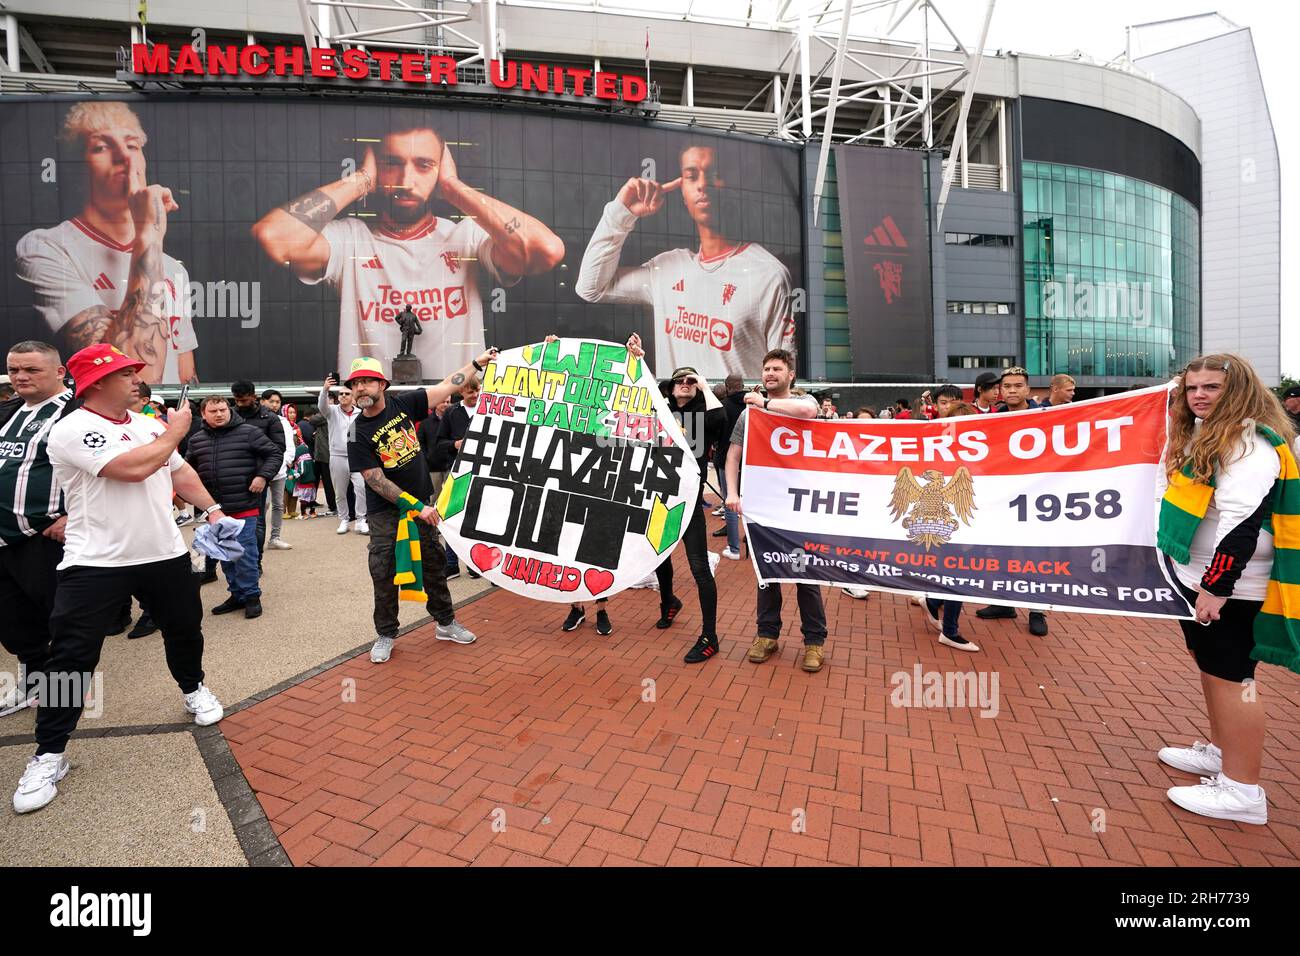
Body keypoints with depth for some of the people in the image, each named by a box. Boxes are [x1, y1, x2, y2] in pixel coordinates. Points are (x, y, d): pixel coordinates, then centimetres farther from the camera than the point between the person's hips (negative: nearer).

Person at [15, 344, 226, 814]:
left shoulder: (150, 424, 8)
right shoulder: (72, 430, -14)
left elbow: (180, 472, 16)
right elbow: (132, 468, -26)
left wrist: (213, 510, 5)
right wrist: (174, 433, -11)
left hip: (166, 554, 6)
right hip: (95, 563, -6)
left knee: (185, 629, 18)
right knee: (71, 656, -1)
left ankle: (193, 688, 44)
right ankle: (49, 754, 14)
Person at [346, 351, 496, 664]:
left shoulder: (403, 403, -4)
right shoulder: (358, 433, -13)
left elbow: (446, 386, -1)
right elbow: (376, 481, -15)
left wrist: (478, 363, -4)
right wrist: (416, 506, -19)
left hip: (422, 500, 3)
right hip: (385, 511, -3)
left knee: (434, 564, 12)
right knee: (383, 573, 2)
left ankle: (445, 623, 27)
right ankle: (385, 635, 21)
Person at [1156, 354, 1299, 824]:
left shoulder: (1250, 445, -17)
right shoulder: (1203, 435, 15)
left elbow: (1242, 523, -24)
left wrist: (1217, 586, -25)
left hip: (1225, 581, -10)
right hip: (1195, 574, 10)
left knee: (1229, 677, -4)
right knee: (1210, 667, 20)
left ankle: (1243, 790, 7)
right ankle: (1219, 751, 35)